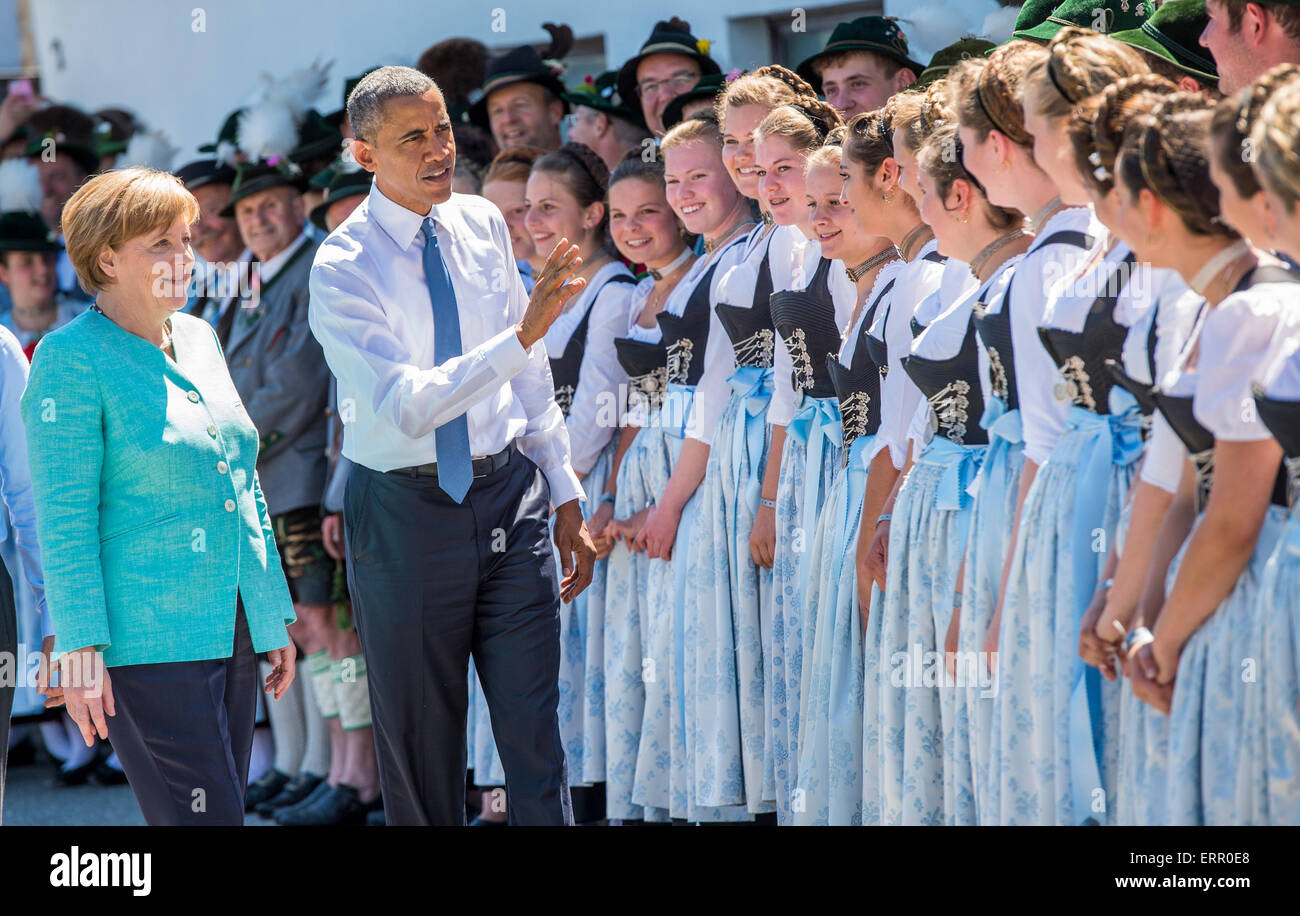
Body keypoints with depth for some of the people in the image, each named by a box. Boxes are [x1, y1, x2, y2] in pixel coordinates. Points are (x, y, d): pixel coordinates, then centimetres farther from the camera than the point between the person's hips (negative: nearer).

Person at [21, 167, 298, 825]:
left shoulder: (199, 339, 15)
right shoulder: (71, 357, -7)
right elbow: (64, 518, -11)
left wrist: (275, 620, 18)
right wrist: (80, 650, -16)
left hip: (231, 632, 7)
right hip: (147, 640, -7)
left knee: (222, 813, 6)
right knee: (205, 819, -13)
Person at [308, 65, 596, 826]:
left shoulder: (483, 225, 4)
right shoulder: (343, 269, -13)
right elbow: (405, 406, -25)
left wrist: (565, 497, 12)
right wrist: (522, 333, -32)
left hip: (511, 493, 4)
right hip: (407, 512, -4)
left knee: (535, 739, -1)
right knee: (422, 758, 7)